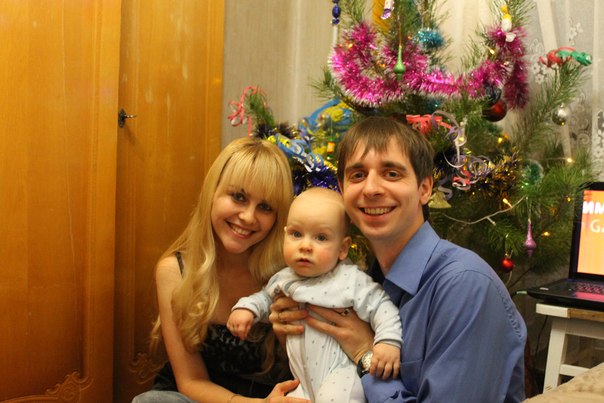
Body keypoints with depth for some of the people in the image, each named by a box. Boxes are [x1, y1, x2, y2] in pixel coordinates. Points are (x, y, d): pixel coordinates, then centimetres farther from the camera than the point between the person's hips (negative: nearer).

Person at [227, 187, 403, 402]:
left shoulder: (352, 280, -12)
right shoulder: (285, 279, 6)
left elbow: (381, 307, -12)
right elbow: (266, 296, 24)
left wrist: (389, 340, -25)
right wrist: (246, 307, 6)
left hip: (341, 377, -6)